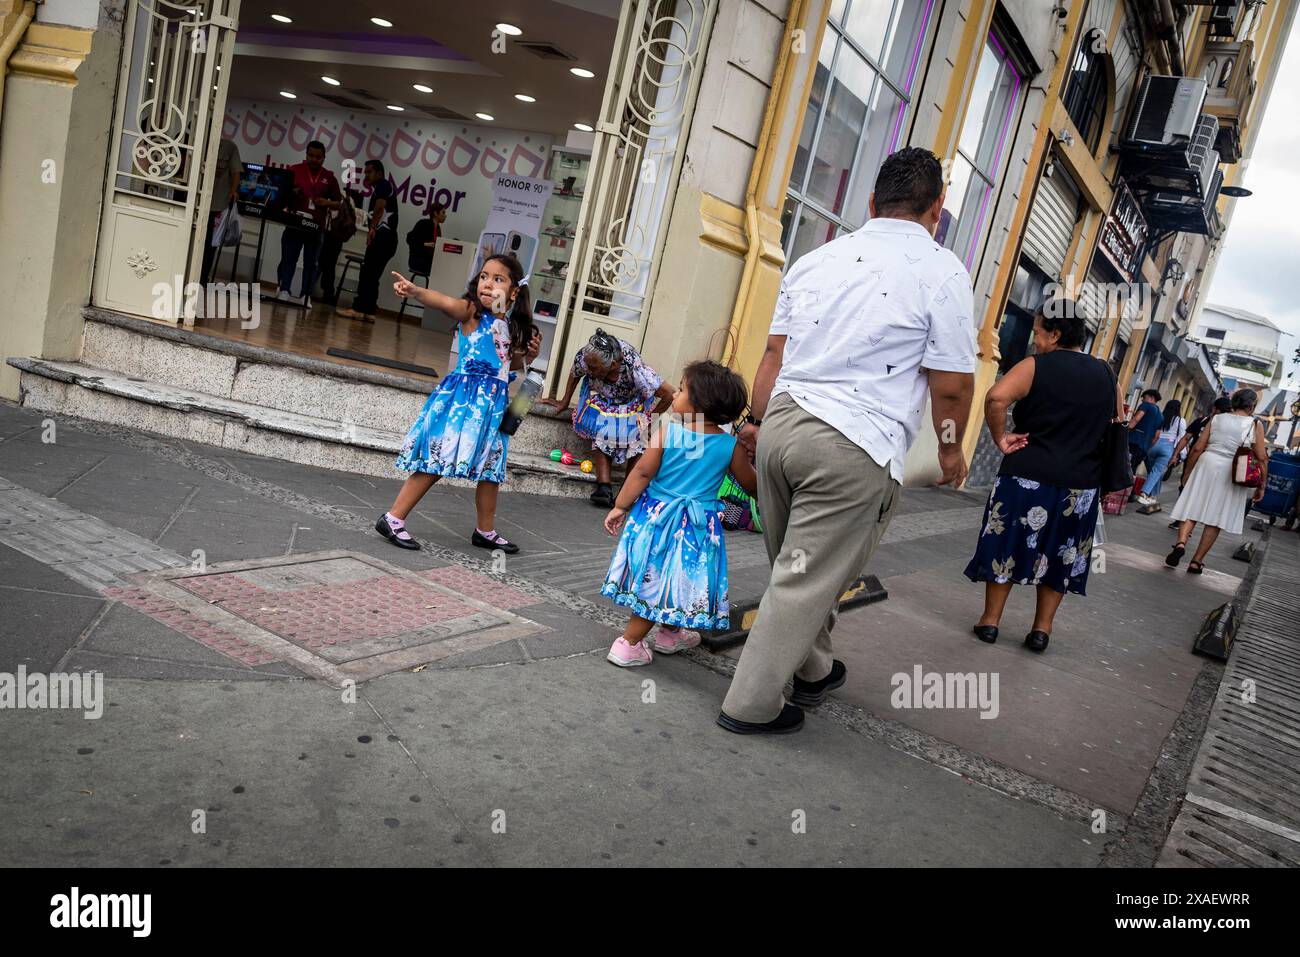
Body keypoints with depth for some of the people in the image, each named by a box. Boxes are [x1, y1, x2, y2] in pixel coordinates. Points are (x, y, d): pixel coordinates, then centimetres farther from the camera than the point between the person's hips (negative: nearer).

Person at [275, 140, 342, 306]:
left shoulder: (329, 177, 8)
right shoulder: (294, 170, 4)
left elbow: (339, 203, 12)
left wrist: (327, 203, -8)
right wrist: (291, 193, -12)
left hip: (316, 228, 1)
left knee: (311, 263, 4)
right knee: (288, 258, 0)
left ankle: (306, 296, 8)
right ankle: (284, 290, 3)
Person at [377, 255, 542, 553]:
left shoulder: (511, 326, 12)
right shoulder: (471, 311, -7)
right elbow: (443, 301, -28)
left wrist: (528, 355, 5)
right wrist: (415, 291, -47)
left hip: (494, 400, 7)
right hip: (464, 395, -7)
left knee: (491, 467, 14)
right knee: (437, 460, -7)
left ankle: (486, 531, 29)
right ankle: (393, 519, 1)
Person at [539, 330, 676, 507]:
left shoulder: (635, 369, -44)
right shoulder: (585, 356, -34)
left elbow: (669, 394, -34)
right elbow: (574, 374, -7)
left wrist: (650, 417, -19)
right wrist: (564, 402, 2)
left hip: (632, 402, -1)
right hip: (600, 398, 2)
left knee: (635, 439, -15)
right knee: (600, 435, -18)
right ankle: (604, 488, -23)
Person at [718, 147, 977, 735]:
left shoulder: (816, 260, 11)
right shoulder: (942, 272, -4)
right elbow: (952, 383, -5)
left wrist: (759, 421, 25)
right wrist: (951, 449, 11)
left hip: (782, 424, 6)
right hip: (855, 447, -6)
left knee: (798, 569, 21)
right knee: (808, 582, 5)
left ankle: (813, 672, 41)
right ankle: (750, 705, 15)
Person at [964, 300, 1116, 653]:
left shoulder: (1036, 366, -8)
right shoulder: (1106, 375, 9)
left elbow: (996, 398, -24)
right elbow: (1116, 424, 19)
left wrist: (1000, 438, -12)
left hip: (1027, 477, -4)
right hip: (1081, 485, 4)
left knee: (1007, 544, 8)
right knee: (1059, 554, 15)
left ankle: (990, 620, 14)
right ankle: (1042, 628, 19)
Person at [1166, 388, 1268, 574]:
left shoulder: (1216, 419, 6)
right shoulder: (1255, 425, 0)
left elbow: (1197, 448, 3)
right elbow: (1262, 458, -3)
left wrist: (1188, 473, 12)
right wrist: (1262, 486, 4)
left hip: (1207, 464, 2)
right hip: (1231, 475, -1)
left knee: (1191, 510, 3)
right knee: (1215, 520, 4)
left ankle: (1181, 543, -22)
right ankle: (1196, 561, 5)